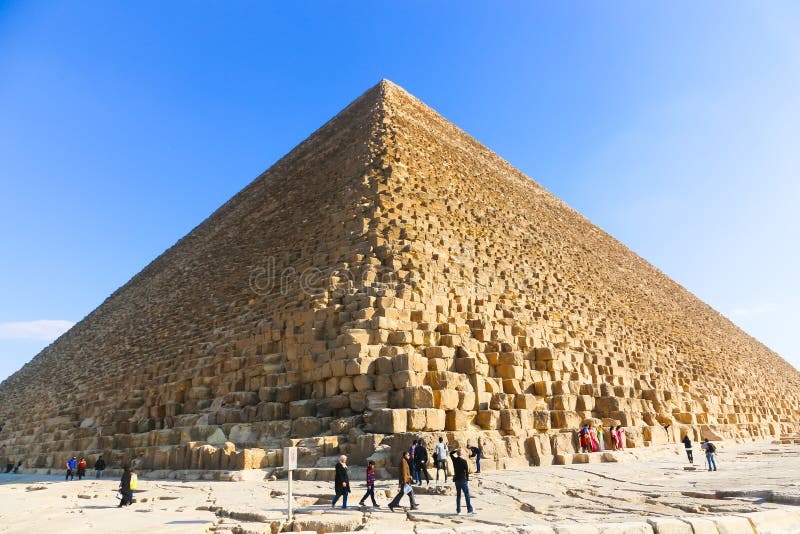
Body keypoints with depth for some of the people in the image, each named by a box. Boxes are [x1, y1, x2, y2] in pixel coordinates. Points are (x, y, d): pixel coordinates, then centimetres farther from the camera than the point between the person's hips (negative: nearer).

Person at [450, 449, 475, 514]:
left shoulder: (454, 460, -1)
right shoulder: (464, 461, -12)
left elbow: (451, 454, 21)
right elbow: (467, 471, -8)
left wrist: (455, 450, 15)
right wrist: (467, 480, 0)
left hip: (456, 480, 4)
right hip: (463, 480, -4)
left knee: (458, 495, 12)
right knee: (467, 495, 0)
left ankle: (458, 510, 14)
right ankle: (470, 509, -4)